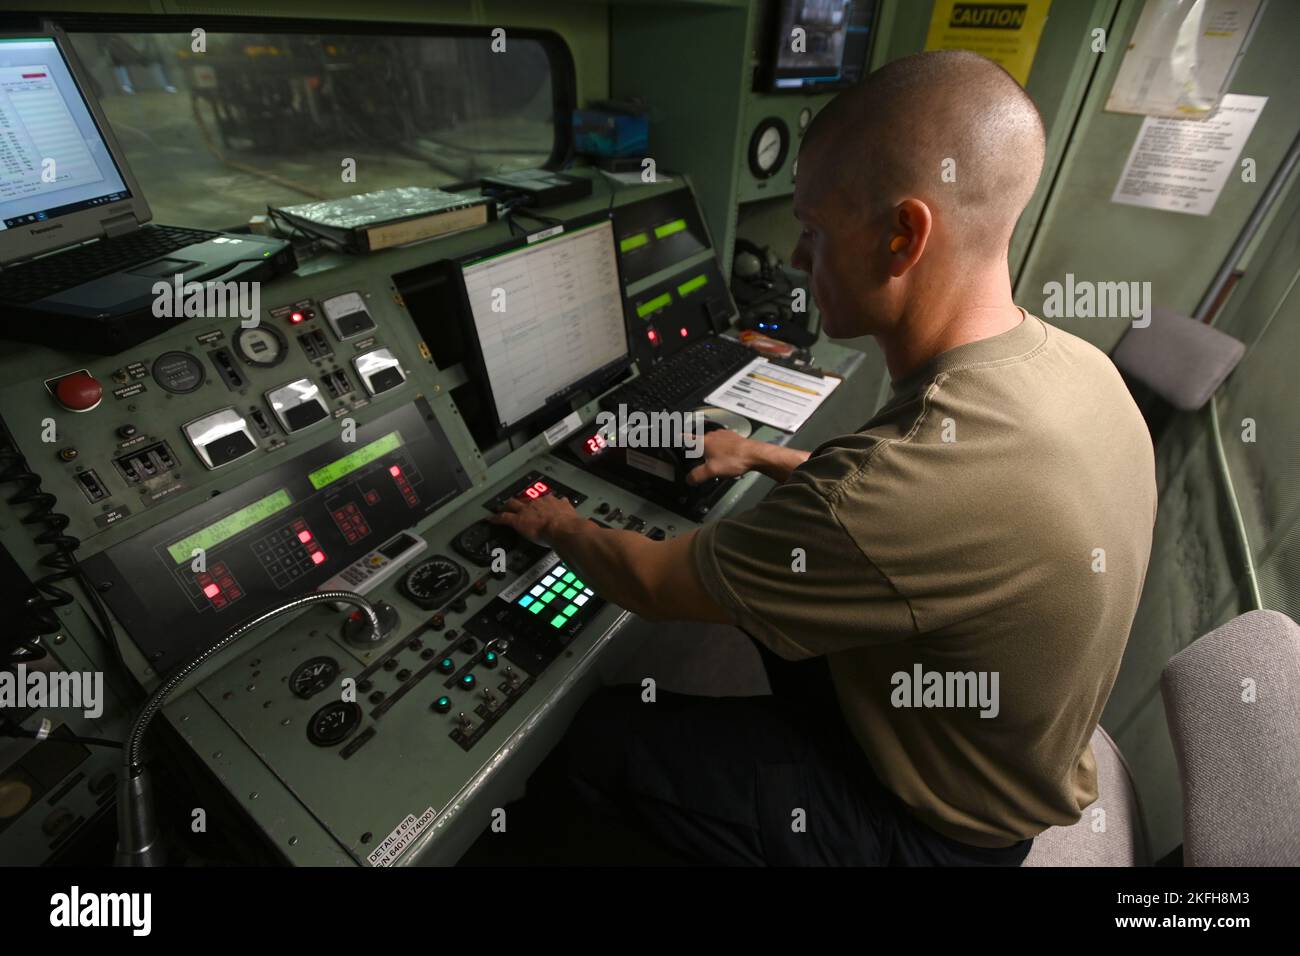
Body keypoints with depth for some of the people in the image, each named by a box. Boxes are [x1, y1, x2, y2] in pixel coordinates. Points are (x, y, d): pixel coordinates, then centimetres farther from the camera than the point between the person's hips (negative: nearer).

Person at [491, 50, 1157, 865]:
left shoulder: (908, 481, -42)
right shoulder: (1077, 366, -14)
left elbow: (653, 585, -27)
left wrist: (560, 526, -5)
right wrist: (769, 458, 6)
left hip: (936, 825, -6)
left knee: (605, 734, 2)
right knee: (772, 587, 21)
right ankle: (786, 741, 42)